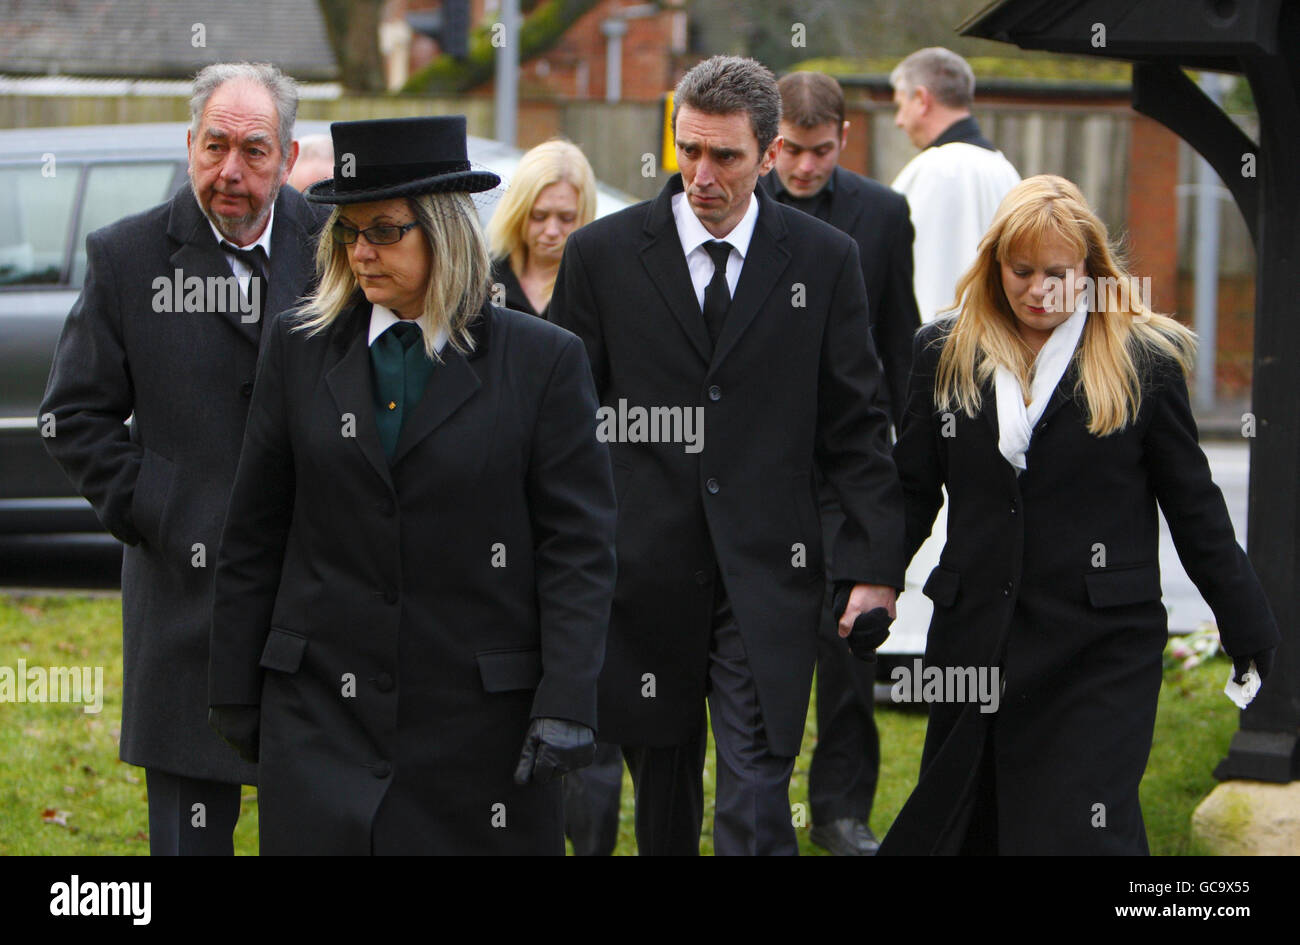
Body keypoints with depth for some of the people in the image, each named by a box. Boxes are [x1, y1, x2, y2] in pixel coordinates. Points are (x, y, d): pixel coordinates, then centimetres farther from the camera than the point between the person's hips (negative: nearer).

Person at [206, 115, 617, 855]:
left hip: (479, 721, -2)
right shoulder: (300, 351, 8)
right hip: (320, 712, 2)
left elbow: (580, 549, -3)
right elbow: (254, 537, 11)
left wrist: (567, 705, -11)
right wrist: (236, 691, 9)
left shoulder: (545, 362, 0)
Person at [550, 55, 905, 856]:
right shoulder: (603, 255, 2)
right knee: (663, 785, 13)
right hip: (644, 573, 1)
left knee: (757, 797, -9)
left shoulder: (825, 261, 3)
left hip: (768, 579, -1)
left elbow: (857, 426, 6)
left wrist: (877, 561, -1)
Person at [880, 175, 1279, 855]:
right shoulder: (947, 355, 6)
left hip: (1101, 650, -3)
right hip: (976, 637, 3)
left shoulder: (1143, 361, -2)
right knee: (966, 826, 11)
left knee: (1081, 827, -9)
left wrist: (1246, 621, 3)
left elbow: (1193, 506, 3)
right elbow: (912, 491, 10)